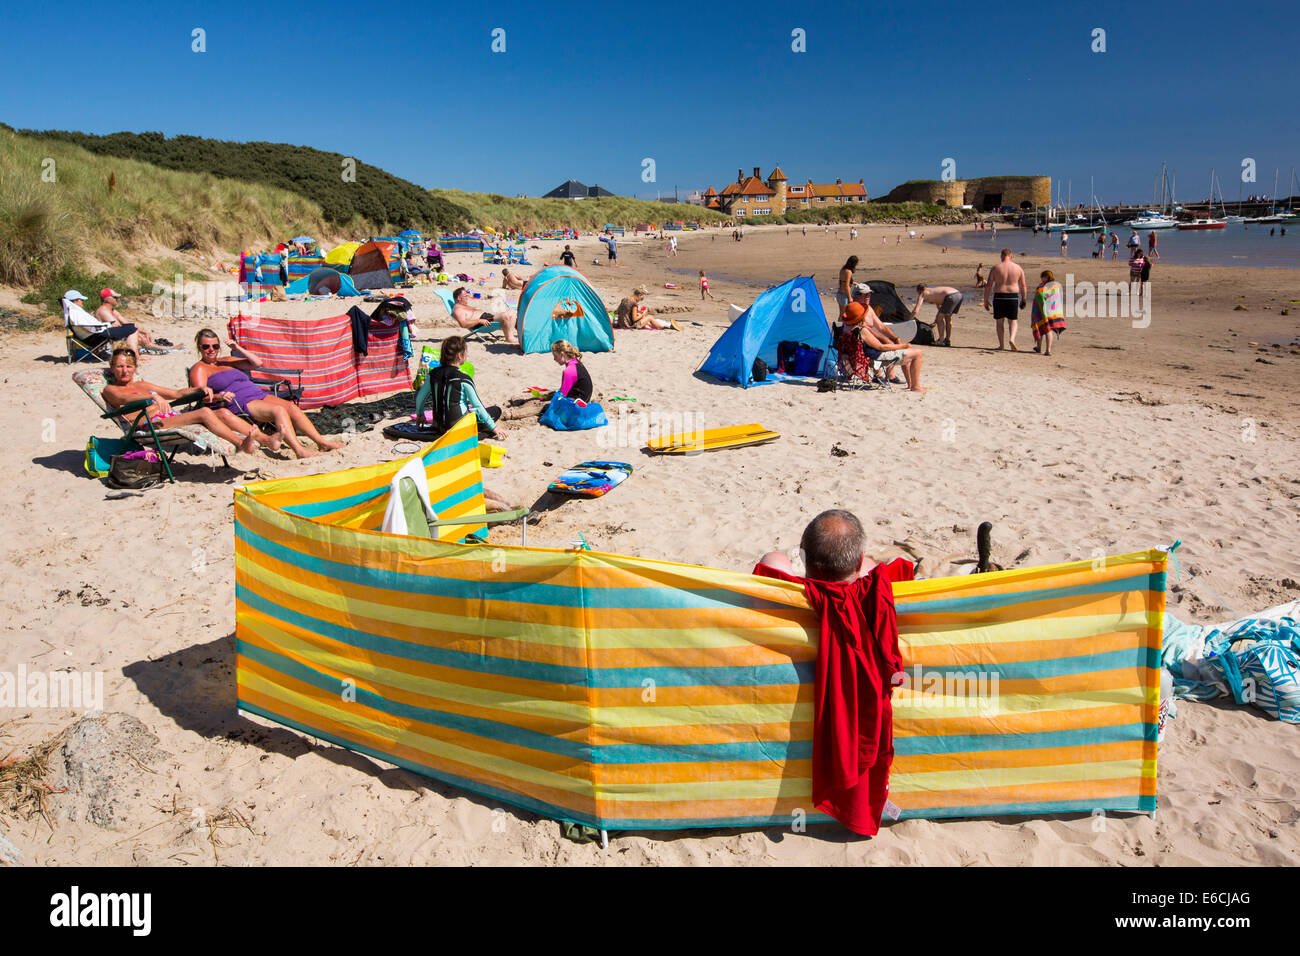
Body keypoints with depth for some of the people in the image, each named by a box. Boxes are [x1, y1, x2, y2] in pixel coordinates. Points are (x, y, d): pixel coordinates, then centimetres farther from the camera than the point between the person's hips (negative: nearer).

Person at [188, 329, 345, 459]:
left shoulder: (226, 361, 26)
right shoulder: (199, 369, 6)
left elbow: (257, 363, 23)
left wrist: (239, 349, 11)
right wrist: (218, 397, -31)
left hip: (258, 394, 7)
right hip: (240, 404, -7)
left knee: (292, 407, -15)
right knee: (279, 409, -30)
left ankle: (322, 442, -19)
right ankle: (299, 450, -40)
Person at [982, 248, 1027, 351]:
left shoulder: (996, 268, -1)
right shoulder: (1018, 268, 4)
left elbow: (988, 285, -3)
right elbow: (1023, 286, 7)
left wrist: (986, 301, 4)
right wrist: (1023, 300, 17)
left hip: (999, 296, 0)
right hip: (1013, 297, 1)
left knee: (1000, 321, 11)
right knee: (1013, 320, 11)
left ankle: (1001, 345, 10)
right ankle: (1012, 339, -12)